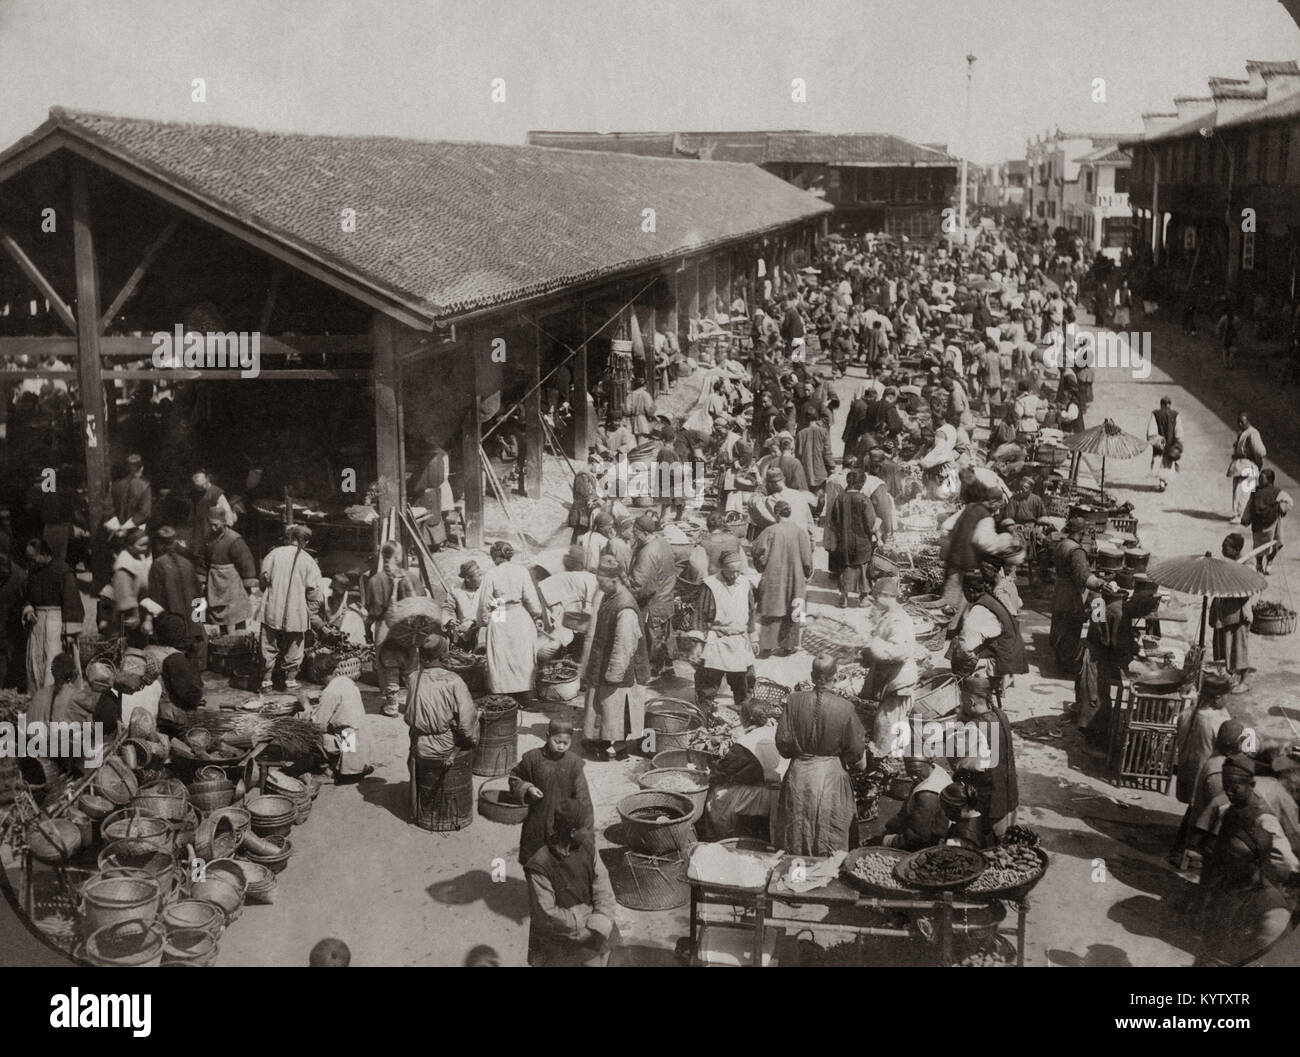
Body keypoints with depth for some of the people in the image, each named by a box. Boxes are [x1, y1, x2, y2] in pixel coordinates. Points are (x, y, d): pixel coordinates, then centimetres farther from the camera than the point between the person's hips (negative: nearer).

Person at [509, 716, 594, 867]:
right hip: (538, 821, 1)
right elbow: (515, 778, 7)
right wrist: (527, 788, -13)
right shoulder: (533, 758, -8)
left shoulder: (573, 762, -9)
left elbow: (581, 795, -6)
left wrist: (586, 824, -7)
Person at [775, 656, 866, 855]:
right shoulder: (844, 707, -15)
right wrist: (854, 764, 14)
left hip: (799, 774, 2)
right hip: (832, 776, -2)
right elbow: (855, 749, -8)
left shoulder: (794, 701, -11)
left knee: (797, 836, 15)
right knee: (832, 837, 12)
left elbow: (783, 741, -6)